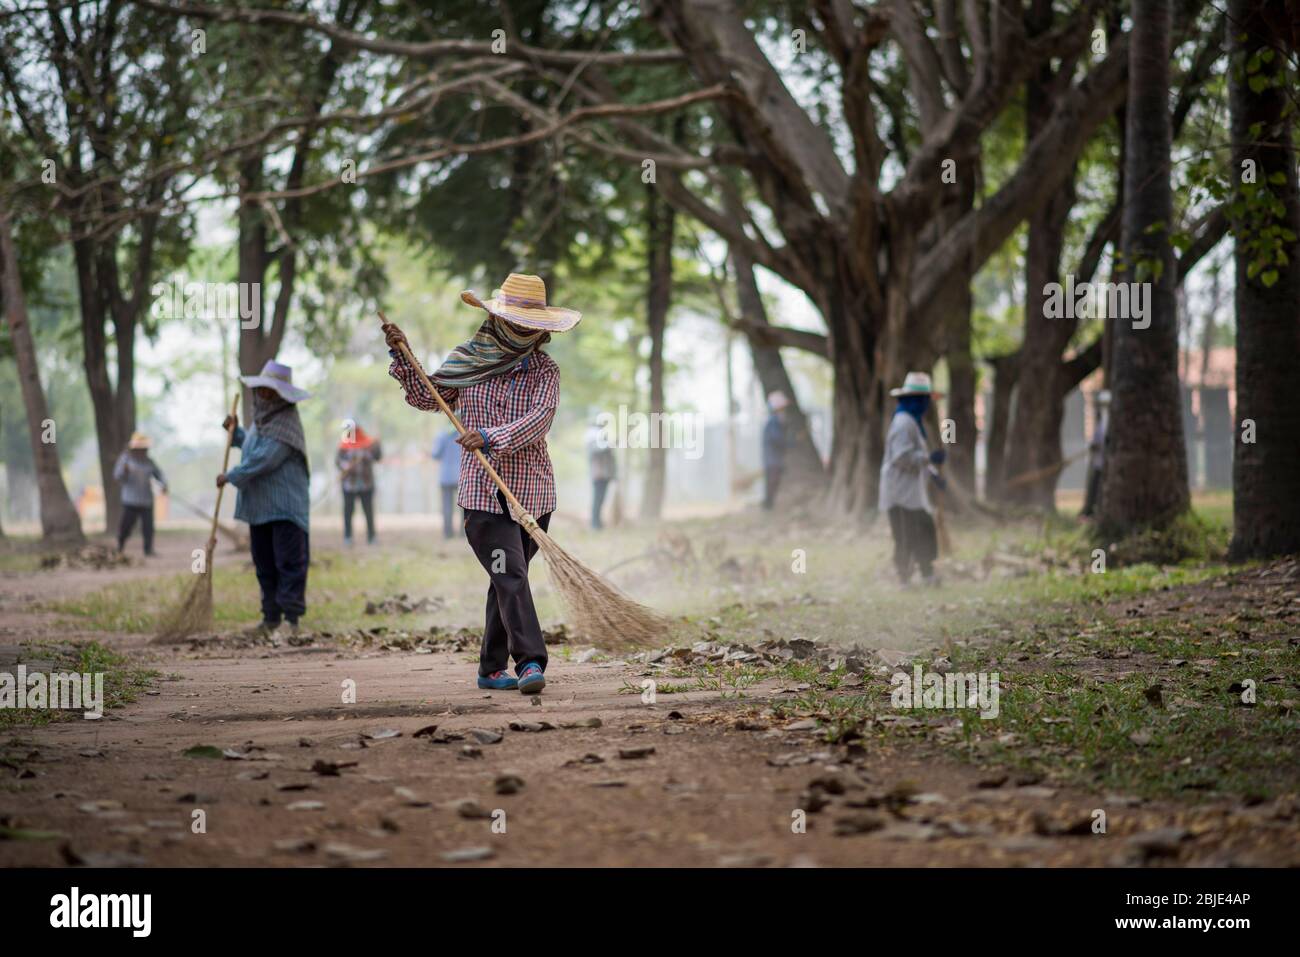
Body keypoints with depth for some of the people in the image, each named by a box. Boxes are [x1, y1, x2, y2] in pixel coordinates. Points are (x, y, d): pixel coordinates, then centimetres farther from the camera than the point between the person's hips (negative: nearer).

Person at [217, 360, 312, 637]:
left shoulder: (285, 423, -14)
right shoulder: (262, 419, 15)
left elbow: (263, 458, -21)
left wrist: (232, 476, -13)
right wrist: (235, 431, 22)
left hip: (285, 507, -9)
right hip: (259, 506, 9)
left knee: (289, 562, -9)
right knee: (265, 565, 11)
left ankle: (291, 619, -10)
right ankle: (271, 619, 17)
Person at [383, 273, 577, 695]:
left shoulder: (544, 370, 3)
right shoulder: (467, 360, 7)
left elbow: (538, 420, -14)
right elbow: (425, 397, 21)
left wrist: (490, 437, -27)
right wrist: (402, 356, 7)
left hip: (531, 493, 1)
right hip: (482, 491, -1)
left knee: (506, 581, 10)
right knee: (510, 577, -14)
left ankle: (492, 668, 19)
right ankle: (530, 662, -22)